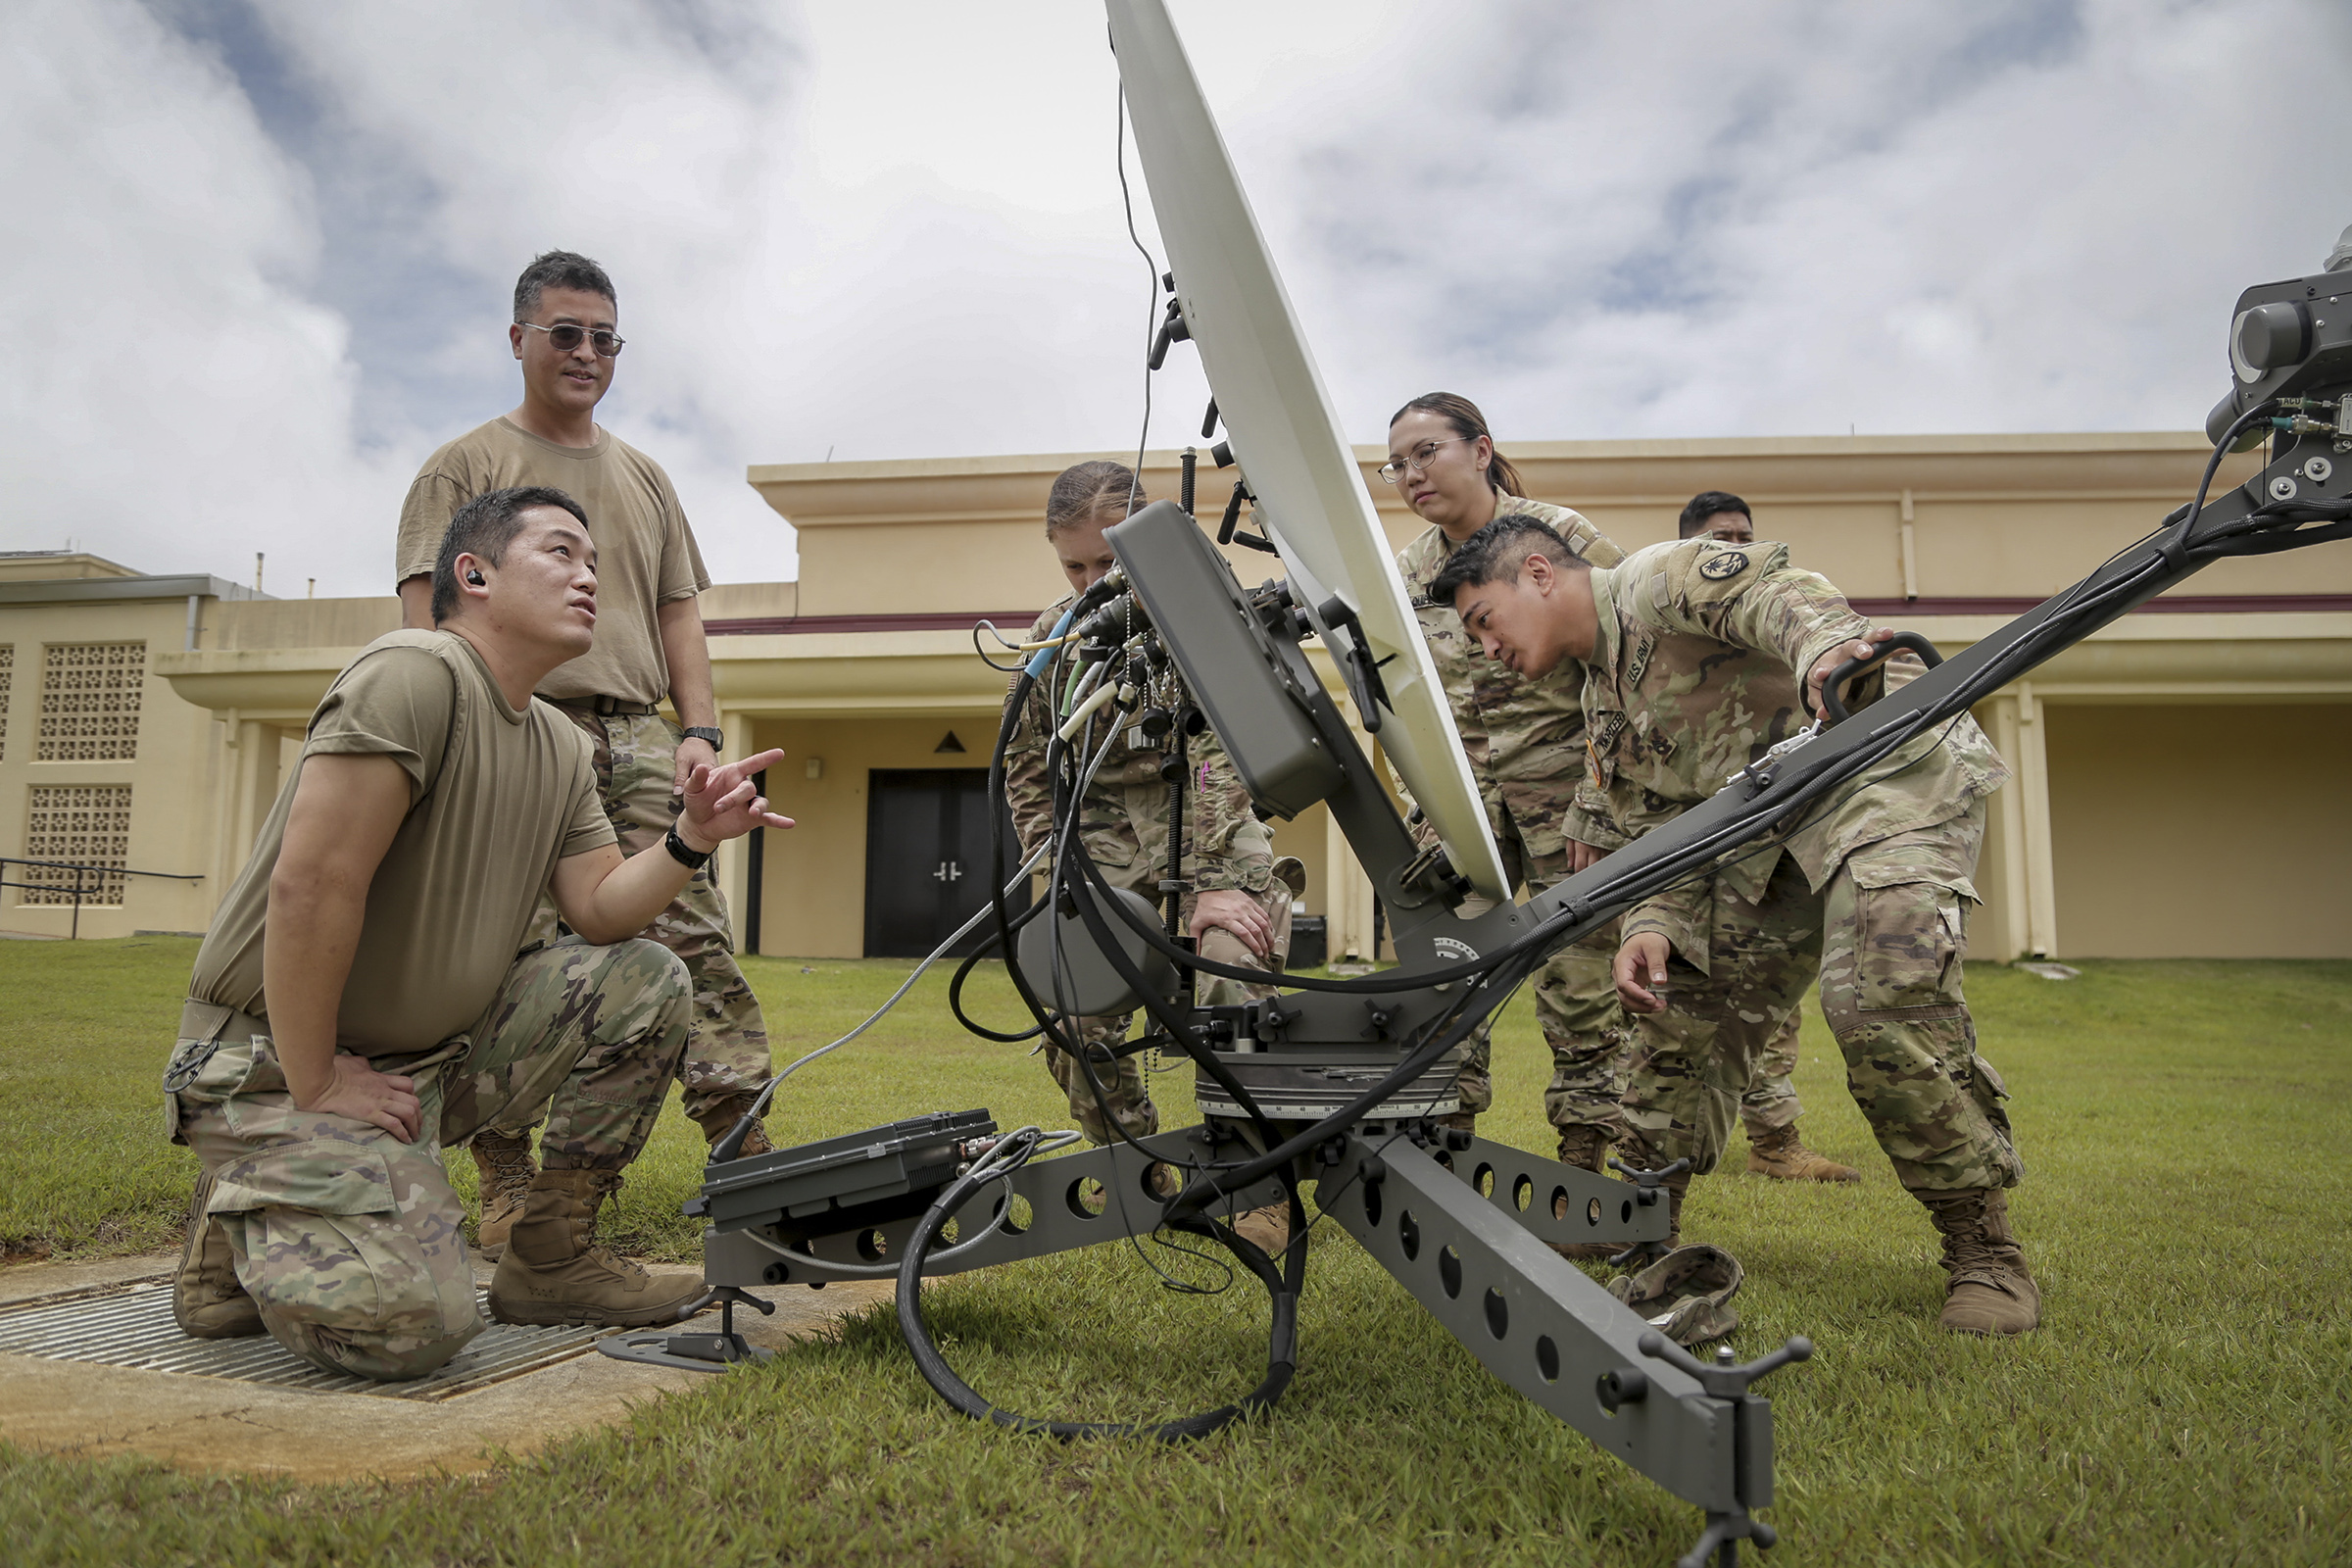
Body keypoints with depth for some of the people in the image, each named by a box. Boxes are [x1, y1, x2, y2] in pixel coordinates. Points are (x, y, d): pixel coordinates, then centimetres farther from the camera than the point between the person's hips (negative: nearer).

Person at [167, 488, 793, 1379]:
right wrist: (317, 1084, -20)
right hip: (276, 1058, -8)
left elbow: (602, 909, 4)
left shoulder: (561, 748, 9)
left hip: (432, 1054, 9)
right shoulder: (414, 673, -19)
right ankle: (246, 1216, 7)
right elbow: (310, 886, -25)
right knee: (409, 1325, -26)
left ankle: (550, 1261, 5)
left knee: (646, 983, -5)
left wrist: (692, 839, -14)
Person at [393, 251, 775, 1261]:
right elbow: (428, 615, 2)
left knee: (695, 942, -6)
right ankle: (507, 1191, 2)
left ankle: (751, 1160, -7)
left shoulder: (644, 479, 26)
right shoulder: (468, 466, 11)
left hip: (639, 738, 4)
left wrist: (698, 731, 8)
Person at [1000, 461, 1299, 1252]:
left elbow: (1220, 752, -17)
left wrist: (1214, 882, -25)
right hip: (1104, 822, 4)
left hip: (1206, 815, -3)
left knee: (1230, 978, -26)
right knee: (1073, 1007, -10)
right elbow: (1026, 766, 12)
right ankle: (1137, 1178, 12)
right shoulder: (1053, 636, 4)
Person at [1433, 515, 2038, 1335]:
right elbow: (1659, 835, 13)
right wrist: (1651, 927, -7)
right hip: (1771, 827, 9)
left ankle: (1983, 1246, -8)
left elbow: (1772, 590, -25)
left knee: (1883, 1003, -25)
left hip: (1886, 766, -9)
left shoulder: (1655, 578, -7)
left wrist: (1822, 647, -48)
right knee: (1686, 1002, 4)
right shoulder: (1603, 706, 17)